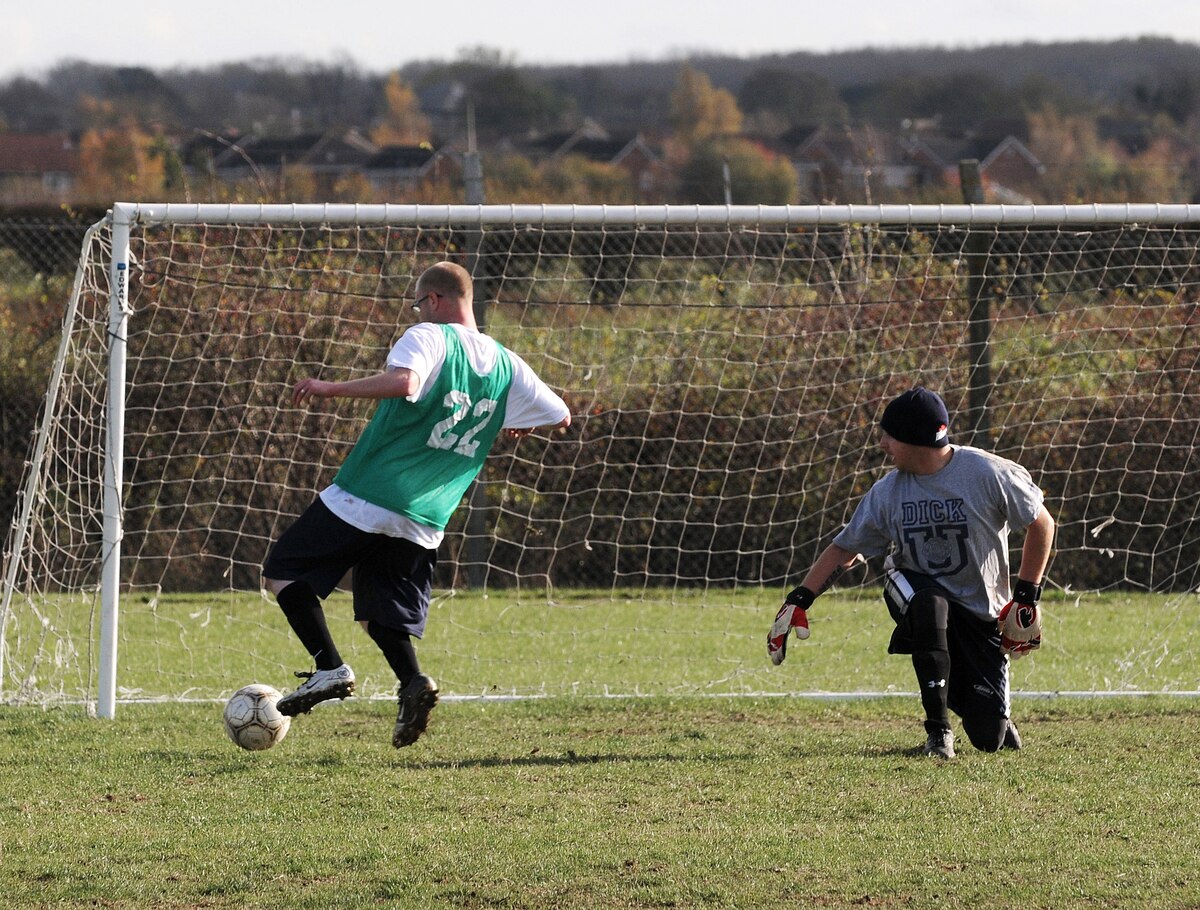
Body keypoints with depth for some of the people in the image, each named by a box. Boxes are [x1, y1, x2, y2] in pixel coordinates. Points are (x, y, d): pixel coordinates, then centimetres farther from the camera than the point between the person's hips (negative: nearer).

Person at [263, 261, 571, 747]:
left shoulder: (428, 338, -9)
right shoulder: (506, 366, 9)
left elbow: (402, 382, -31)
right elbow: (562, 416, 18)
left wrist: (329, 389, -23)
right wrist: (518, 424, 38)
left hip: (362, 500, -6)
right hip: (425, 521, 6)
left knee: (282, 572, 7)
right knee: (382, 616, 15)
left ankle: (329, 668, -8)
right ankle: (413, 682, -13)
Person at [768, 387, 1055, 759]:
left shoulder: (987, 473, -16)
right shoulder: (887, 492, -5)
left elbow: (1041, 523, -6)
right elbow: (844, 549, 4)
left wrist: (1026, 600, -8)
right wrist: (798, 601, -7)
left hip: (982, 615, -2)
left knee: (989, 738, -10)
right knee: (928, 602, -39)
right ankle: (938, 729, -23)